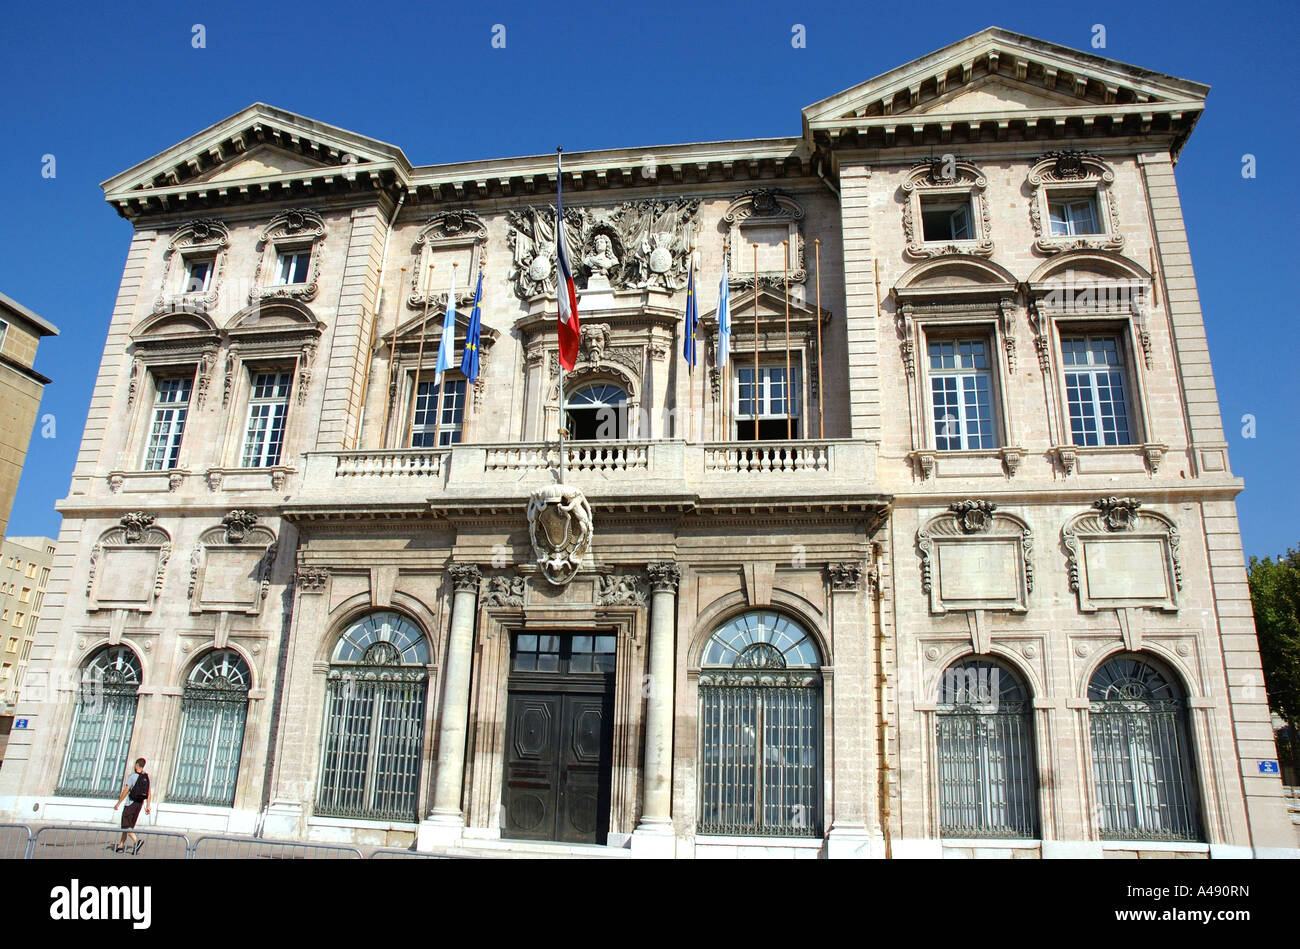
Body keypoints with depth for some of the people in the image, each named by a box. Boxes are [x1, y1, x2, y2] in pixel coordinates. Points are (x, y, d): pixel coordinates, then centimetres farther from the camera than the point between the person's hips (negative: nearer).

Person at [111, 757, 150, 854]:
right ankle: (121, 845, 23)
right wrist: (147, 805, 11)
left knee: (126, 825, -4)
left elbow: (126, 791, -14)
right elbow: (148, 792, 8)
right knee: (129, 825, 16)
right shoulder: (146, 777, 8)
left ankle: (136, 841, -22)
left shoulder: (132, 776, -11)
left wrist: (118, 803, -7)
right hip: (140, 803, 6)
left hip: (131, 803, -6)